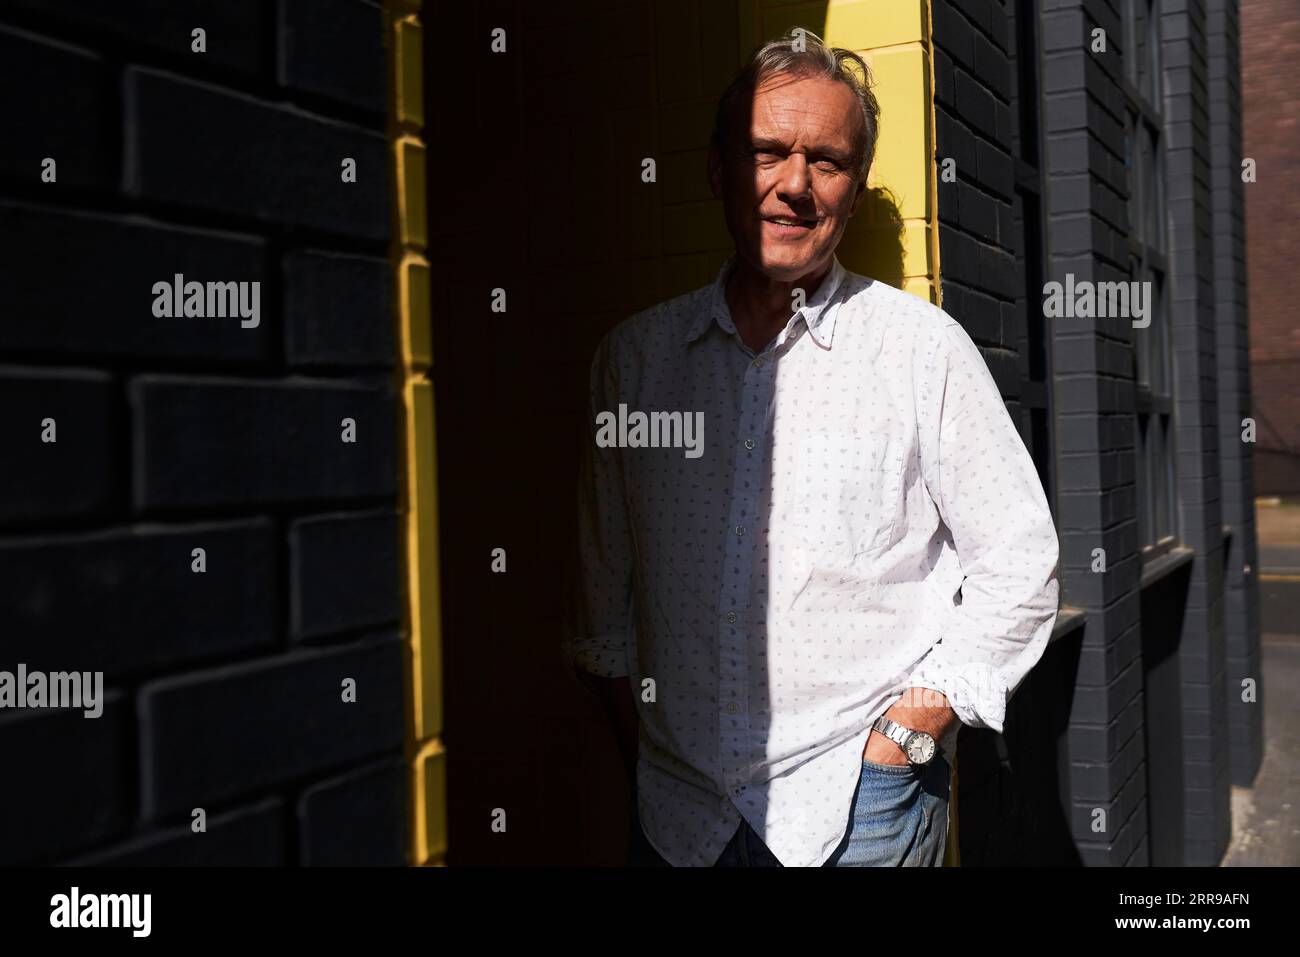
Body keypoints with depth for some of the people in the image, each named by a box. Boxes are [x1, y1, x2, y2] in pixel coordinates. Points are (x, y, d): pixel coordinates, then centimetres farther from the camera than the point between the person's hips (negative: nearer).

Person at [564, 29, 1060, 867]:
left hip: (858, 806, -2)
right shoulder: (635, 354, 4)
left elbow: (1019, 567, -3)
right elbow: (605, 584, 10)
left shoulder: (924, 348, -5)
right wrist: (638, 748, 5)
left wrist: (908, 733, -8)